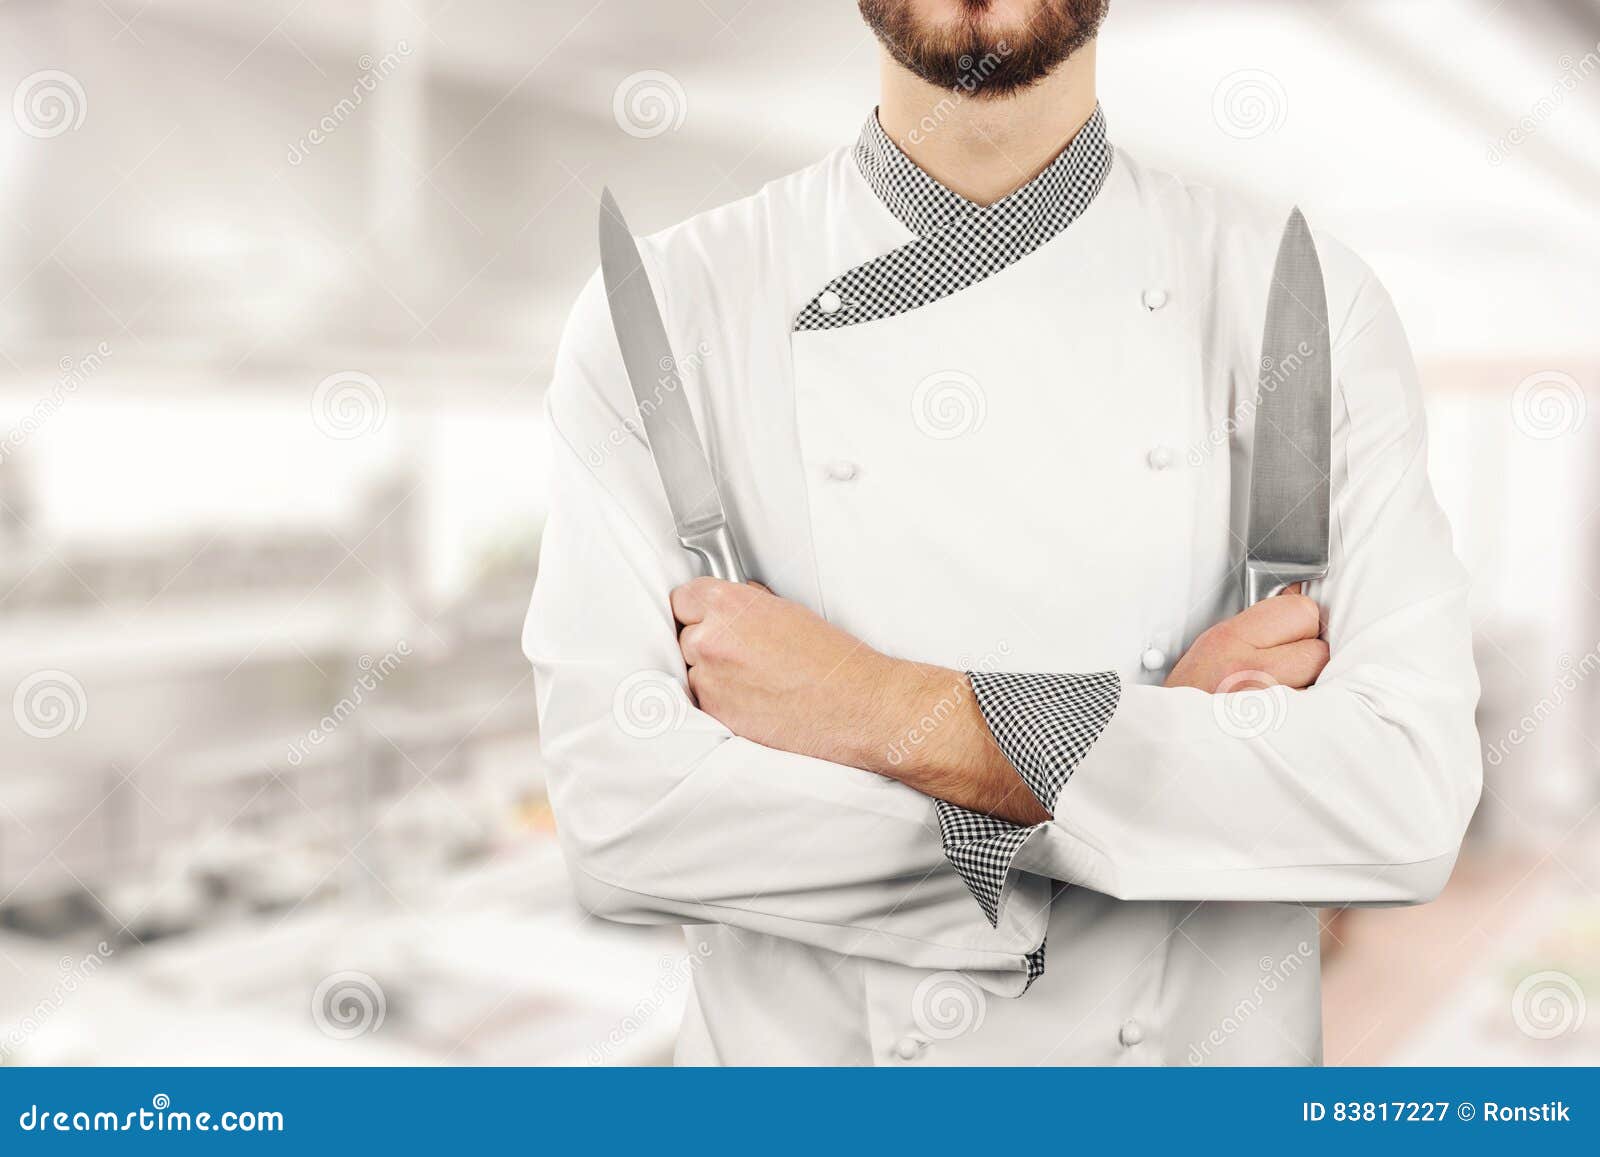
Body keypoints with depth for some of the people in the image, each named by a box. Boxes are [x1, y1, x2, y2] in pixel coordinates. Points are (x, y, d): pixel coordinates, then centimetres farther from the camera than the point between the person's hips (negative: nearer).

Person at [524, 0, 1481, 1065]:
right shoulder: (660, 309, -13)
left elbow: (1414, 798, -19)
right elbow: (617, 813, -20)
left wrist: (896, 715, -25)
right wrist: (1166, 767, -22)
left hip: (1206, 1035, 1)